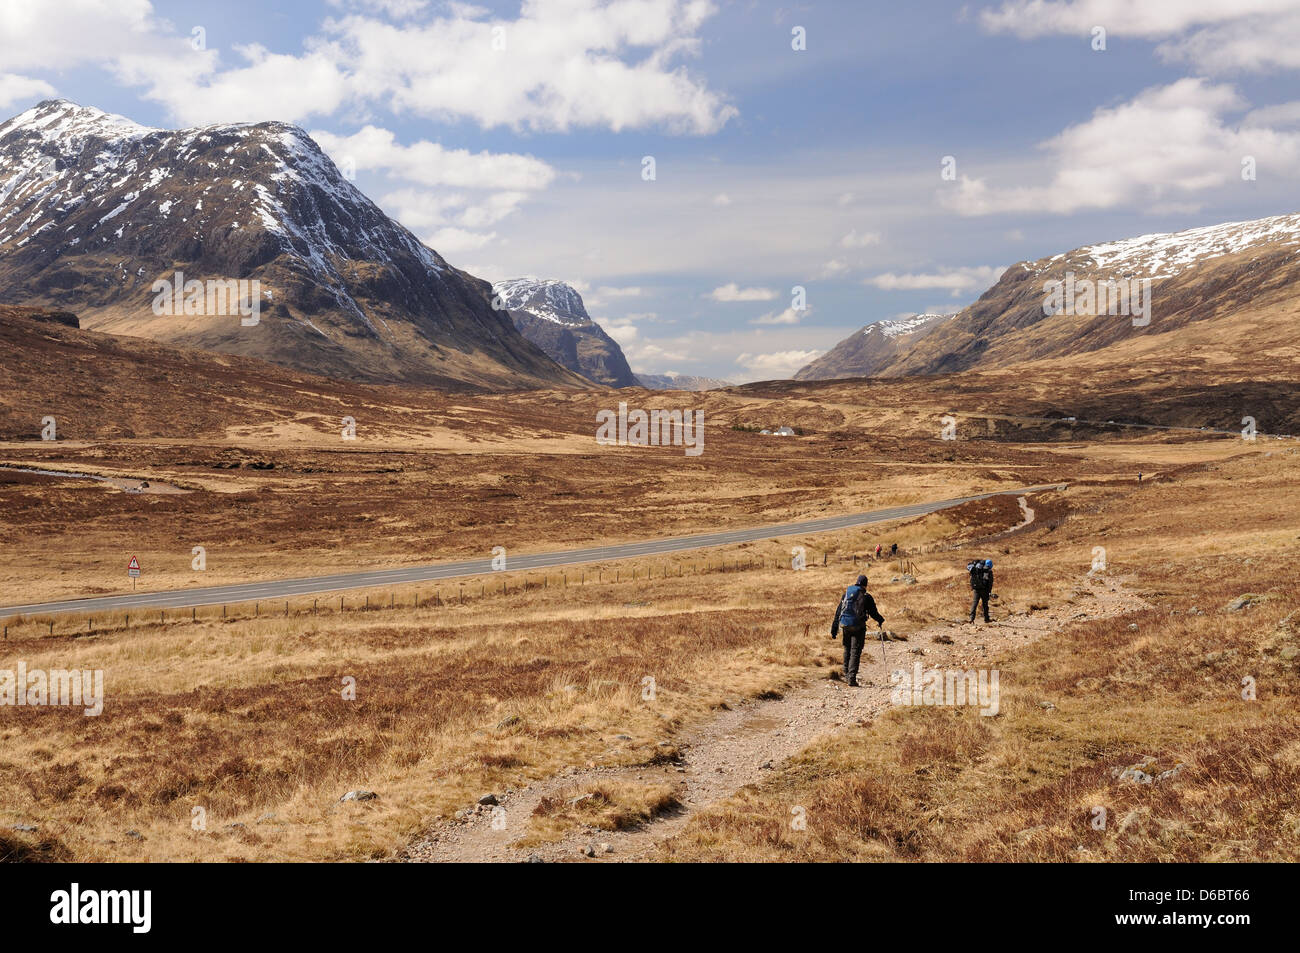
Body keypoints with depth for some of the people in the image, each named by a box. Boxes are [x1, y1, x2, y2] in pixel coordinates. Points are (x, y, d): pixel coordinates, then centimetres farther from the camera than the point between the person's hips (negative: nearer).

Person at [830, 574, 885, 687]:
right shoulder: (866, 597, -6)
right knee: (855, 653, 0)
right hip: (858, 627, -4)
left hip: (845, 625, 4)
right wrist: (880, 621, 23)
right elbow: (873, 612, 1)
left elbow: (838, 612, 7)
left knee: (847, 650, 21)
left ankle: (847, 674, 28)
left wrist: (834, 629, 10)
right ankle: (852, 679, -7)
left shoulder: (846, 593, 6)